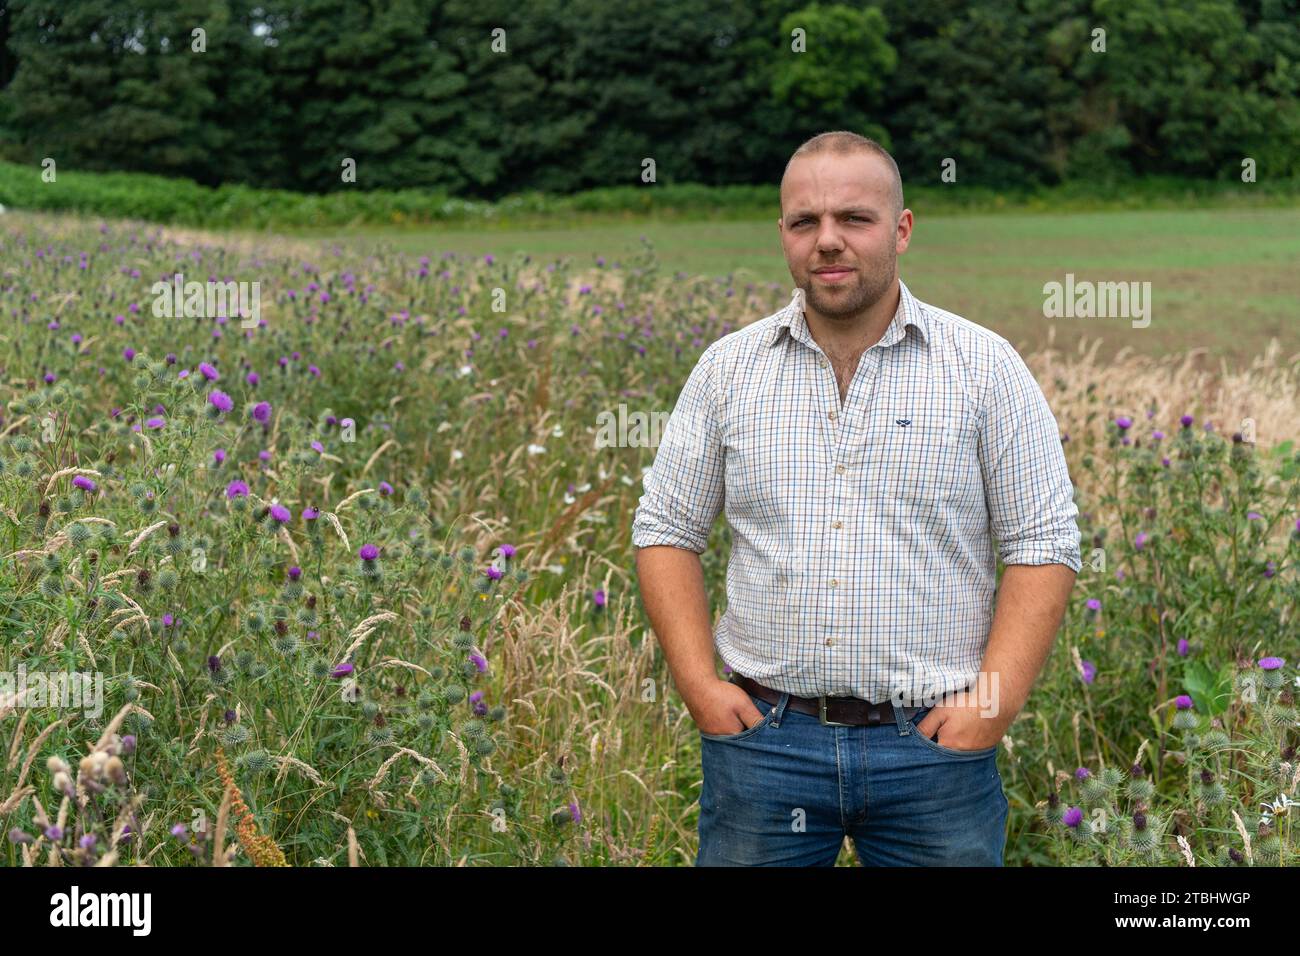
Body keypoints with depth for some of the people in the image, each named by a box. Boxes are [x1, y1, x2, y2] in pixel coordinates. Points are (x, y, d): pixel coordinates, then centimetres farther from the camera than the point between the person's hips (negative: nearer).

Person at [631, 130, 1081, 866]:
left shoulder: (985, 368, 0)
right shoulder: (728, 369, 5)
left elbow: (1044, 545, -1)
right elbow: (666, 532, 9)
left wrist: (997, 699, -11)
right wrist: (699, 684, -2)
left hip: (934, 742, -1)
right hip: (763, 734, 2)